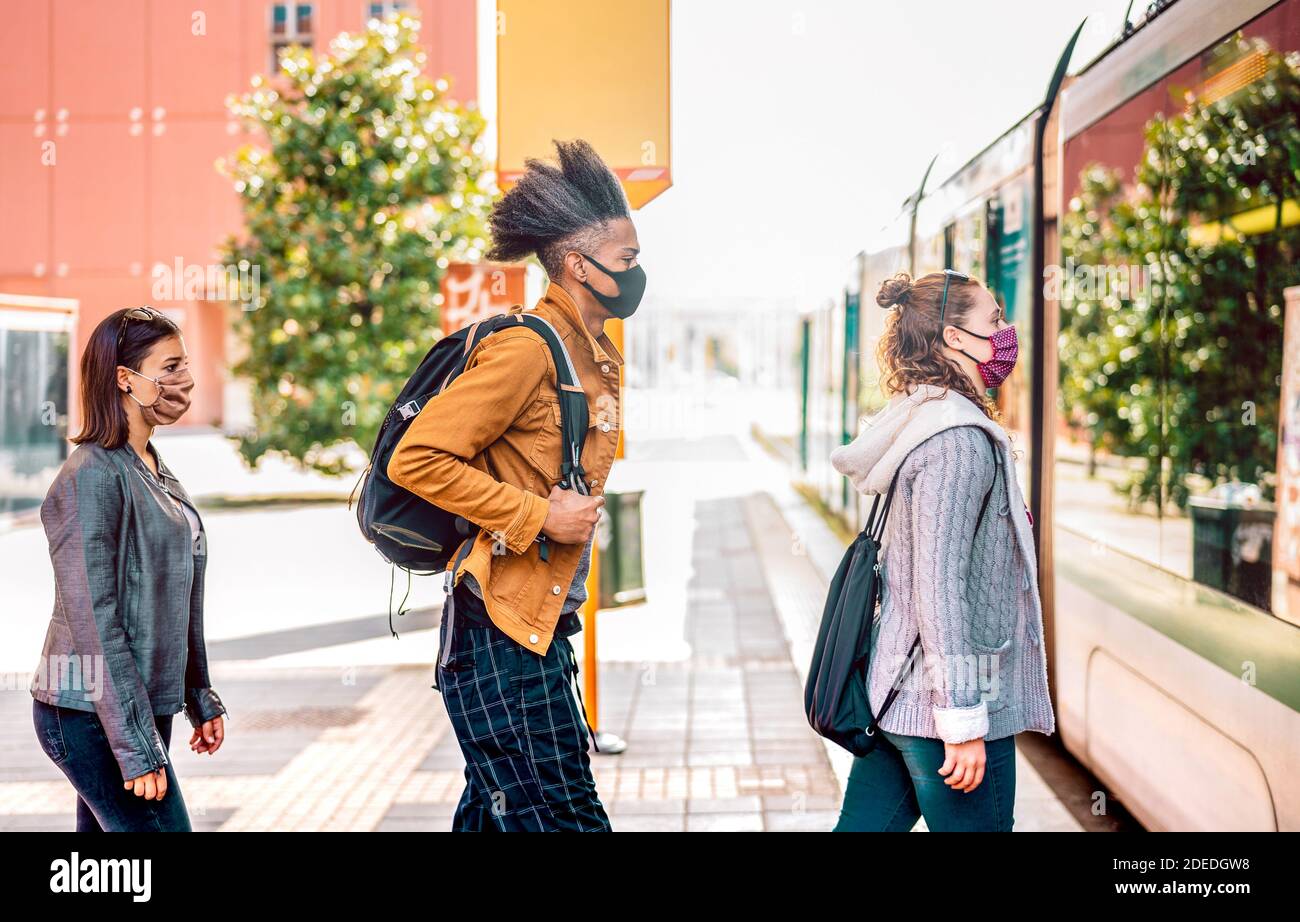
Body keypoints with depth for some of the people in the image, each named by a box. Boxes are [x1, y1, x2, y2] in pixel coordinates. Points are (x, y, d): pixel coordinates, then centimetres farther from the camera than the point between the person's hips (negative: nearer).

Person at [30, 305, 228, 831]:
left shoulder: (155, 470, 13)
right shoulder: (92, 476, -15)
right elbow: (94, 619, -19)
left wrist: (200, 698, 19)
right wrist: (134, 746, -20)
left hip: (145, 705, 9)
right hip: (92, 715, -8)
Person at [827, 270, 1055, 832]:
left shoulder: (915, 426, 13)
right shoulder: (960, 441, -15)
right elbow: (939, 586, -20)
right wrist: (964, 720, -19)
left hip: (892, 696, 9)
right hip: (939, 705, -9)